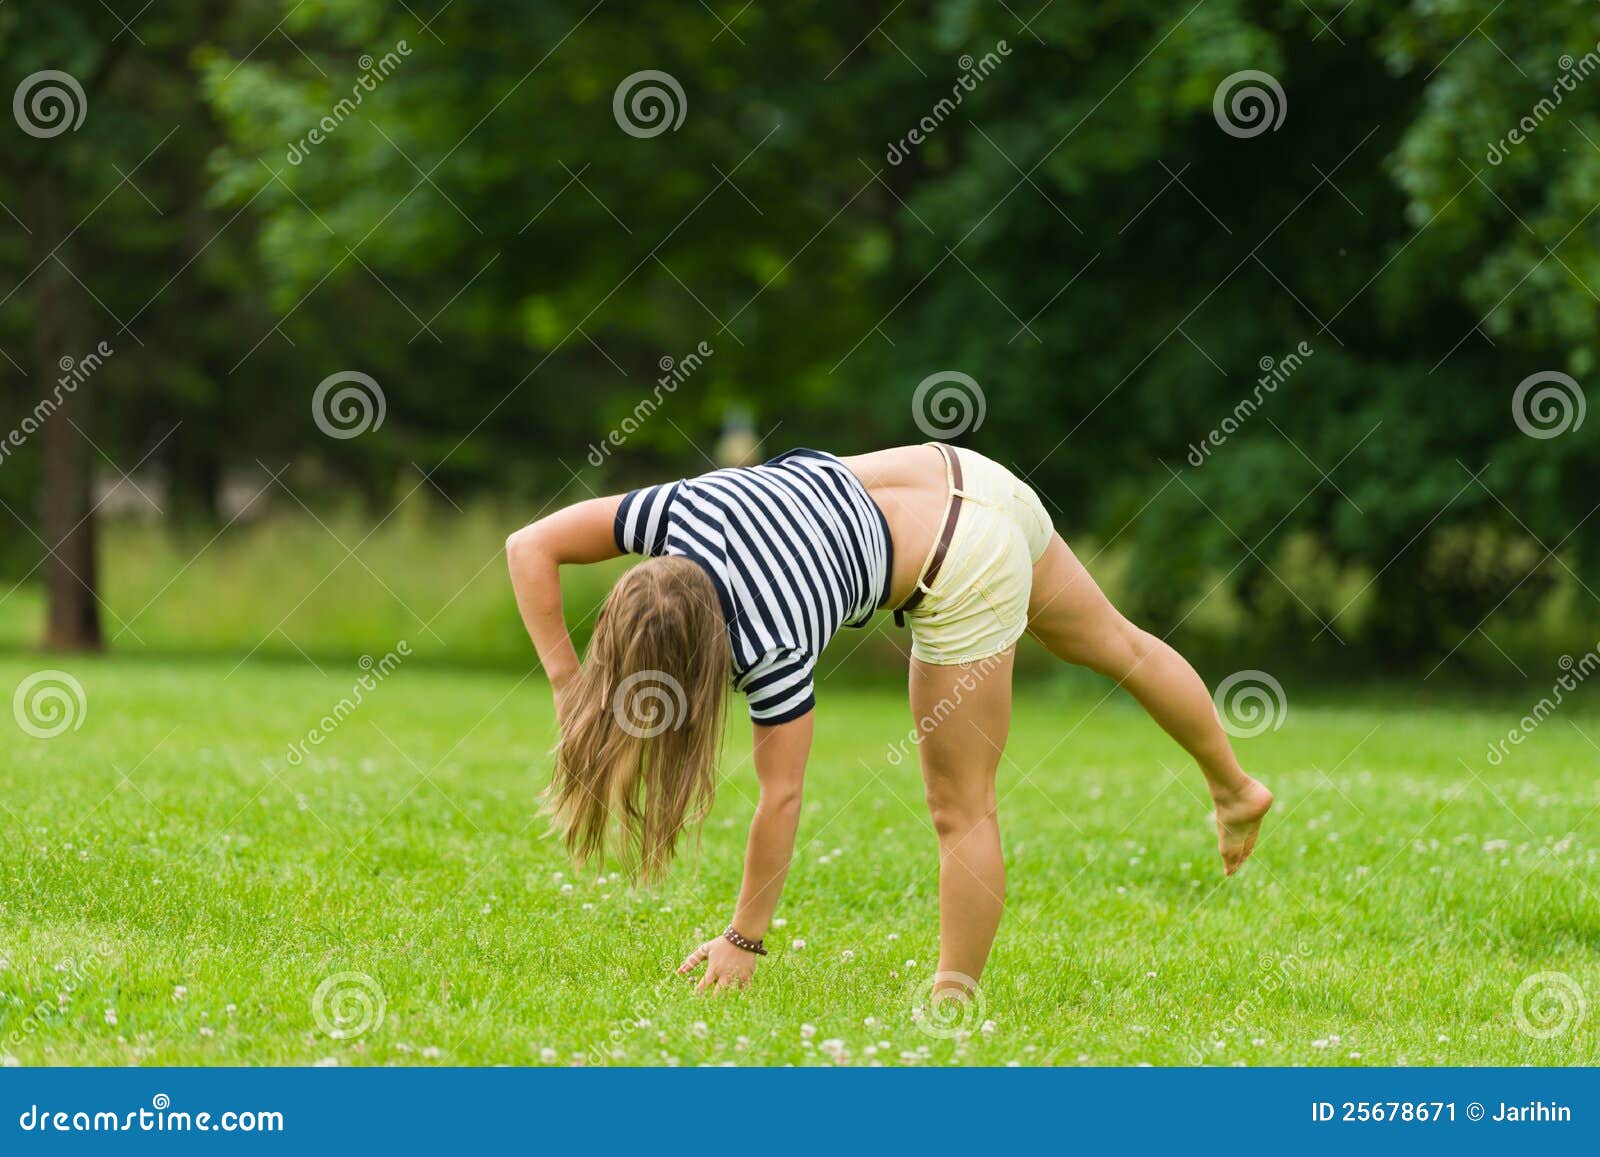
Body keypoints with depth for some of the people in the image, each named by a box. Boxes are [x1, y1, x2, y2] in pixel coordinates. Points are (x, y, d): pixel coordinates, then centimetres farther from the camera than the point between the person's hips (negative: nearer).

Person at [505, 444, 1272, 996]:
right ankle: (1235, 790, 51)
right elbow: (531, 546, -12)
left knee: (962, 810, 4)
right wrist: (565, 680, -16)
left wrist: (745, 939, -10)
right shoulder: (681, 513, -18)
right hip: (963, 477, 8)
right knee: (1117, 647, 29)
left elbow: (781, 797, -19)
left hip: (965, 573, -8)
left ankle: (955, 1003, 15)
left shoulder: (772, 649, -28)